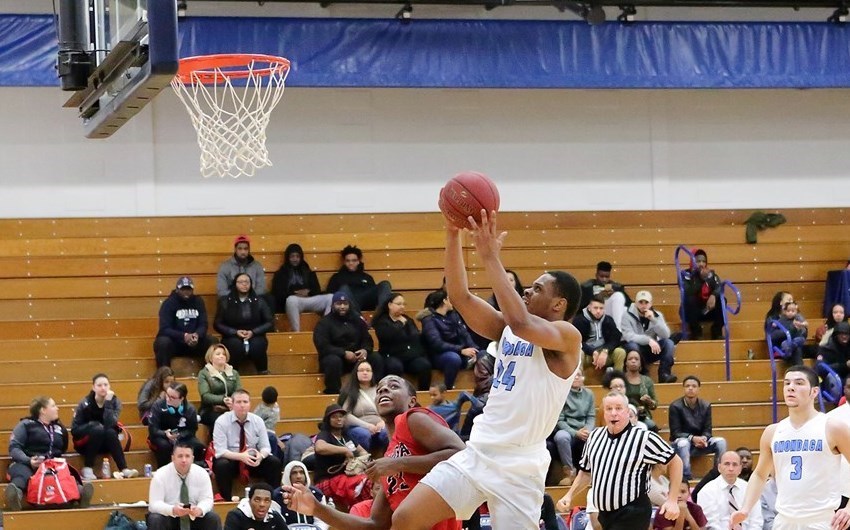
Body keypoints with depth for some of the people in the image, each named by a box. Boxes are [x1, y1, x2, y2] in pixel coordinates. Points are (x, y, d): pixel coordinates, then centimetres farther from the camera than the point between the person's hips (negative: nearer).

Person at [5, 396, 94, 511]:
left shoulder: (59, 428, 28)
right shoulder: (26, 425, 12)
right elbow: (14, 447, 1)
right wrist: (28, 461, -17)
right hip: (27, 464, -4)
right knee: (21, 472, -41)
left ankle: (79, 491, -65)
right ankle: (16, 492, -75)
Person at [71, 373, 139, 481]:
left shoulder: (114, 401, -8)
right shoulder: (85, 403, -13)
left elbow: (110, 424, -25)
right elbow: (74, 430, -12)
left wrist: (108, 403, -29)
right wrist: (91, 425, -24)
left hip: (106, 443, 2)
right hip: (85, 444, -2)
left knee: (110, 431, -31)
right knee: (97, 429, -32)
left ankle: (124, 470, -35)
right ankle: (87, 469, -28)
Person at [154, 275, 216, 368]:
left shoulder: (198, 302, 4)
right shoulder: (169, 303, -8)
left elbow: (203, 325, -3)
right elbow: (165, 329, -18)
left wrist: (197, 335, -28)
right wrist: (184, 336, -35)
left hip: (194, 342, 3)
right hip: (173, 341, -3)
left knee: (212, 342, -22)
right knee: (163, 342, -36)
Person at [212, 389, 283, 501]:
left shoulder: (257, 421, -1)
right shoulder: (222, 422, -11)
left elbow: (265, 447, -1)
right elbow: (220, 451, -18)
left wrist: (260, 456, -27)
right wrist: (241, 457, -34)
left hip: (253, 462, 3)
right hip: (230, 459, -3)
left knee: (274, 462, -20)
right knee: (222, 465, -36)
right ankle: (226, 499, -22)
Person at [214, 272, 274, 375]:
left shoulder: (259, 301, 8)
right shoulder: (225, 302, 6)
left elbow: (270, 323, 5)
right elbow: (218, 324, 4)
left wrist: (253, 332, -10)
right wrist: (236, 332, -11)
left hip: (255, 337, 1)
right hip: (233, 337, -1)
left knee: (257, 345, -34)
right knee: (235, 345, -36)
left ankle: (263, 373, -19)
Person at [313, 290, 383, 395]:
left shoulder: (356, 321, 14)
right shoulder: (324, 323, -3)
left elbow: (367, 340, 11)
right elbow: (323, 347, -14)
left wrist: (365, 350, -14)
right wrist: (344, 353, -24)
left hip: (356, 357, 4)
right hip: (334, 356, -4)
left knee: (376, 358, -19)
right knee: (334, 361, -39)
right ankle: (333, 393, -34)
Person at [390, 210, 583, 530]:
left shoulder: (568, 336, -9)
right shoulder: (507, 330, 14)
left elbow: (521, 323, -28)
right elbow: (460, 297, 7)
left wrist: (490, 257, -25)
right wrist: (453, 236, -4)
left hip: (519, 468, -7)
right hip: (476, 454, 7)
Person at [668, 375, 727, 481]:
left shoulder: (706, 406, 3)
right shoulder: (675, 406, -9)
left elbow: (707, 430, 2)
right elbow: (675, 432, -12)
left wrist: (704, 438, -23)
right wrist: (692, 438, -27)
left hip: (700, 441, 4)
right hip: (682, 440, -4)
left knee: (721, 441, -19)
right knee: (683, 444, -39)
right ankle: (686, 478, -34)